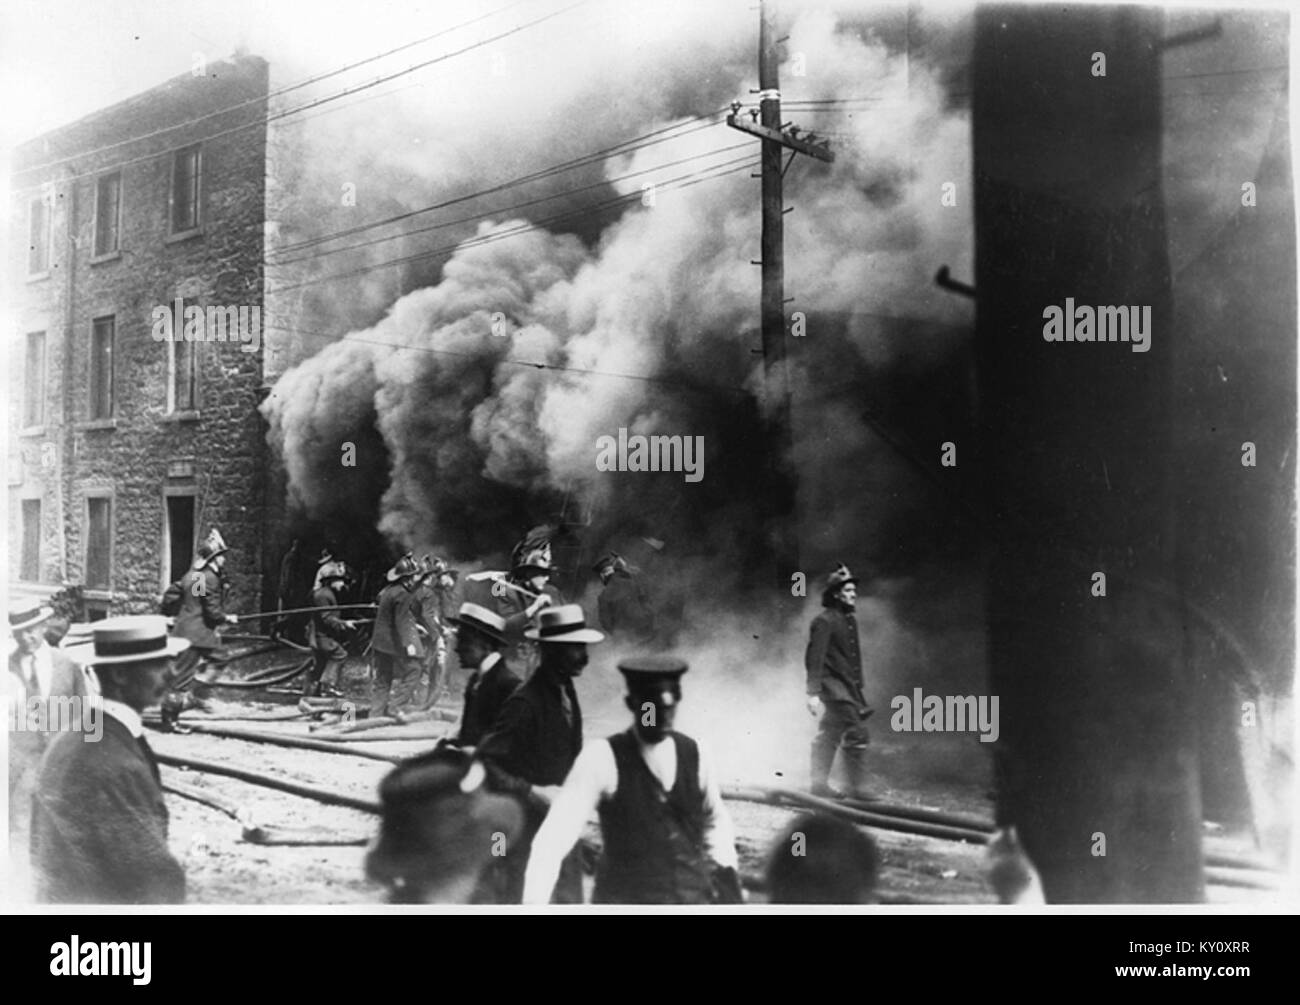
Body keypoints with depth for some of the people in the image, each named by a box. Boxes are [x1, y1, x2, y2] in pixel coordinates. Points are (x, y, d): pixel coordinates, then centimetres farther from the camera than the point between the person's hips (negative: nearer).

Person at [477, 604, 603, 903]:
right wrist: (534, 792, -25)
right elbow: (485, 762, -24)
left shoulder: (566, 690, 3)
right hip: (529, 825, -7)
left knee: (570, 897, 14)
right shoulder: (525, 701, -22)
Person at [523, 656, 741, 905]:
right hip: (624, 899, -3)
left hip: (694, 895, 4)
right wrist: (534, 902, -26)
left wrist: (723, 870, 9)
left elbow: (715, 820, 19)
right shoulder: (601, 758, -12)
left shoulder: (695, 755, 1)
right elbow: (554, 836, -19)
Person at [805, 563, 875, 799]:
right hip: (834, 688, -9)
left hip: (849, 688, 9)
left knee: (828, 736, 13)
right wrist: (813, 692, -22)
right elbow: (814, 658, -17)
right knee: (856, 734, -12)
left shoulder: (850, 620, 15)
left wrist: (859, 688, 20)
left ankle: (820, 784, 20)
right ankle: (858, 787, -7)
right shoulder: (824, 621, -12)